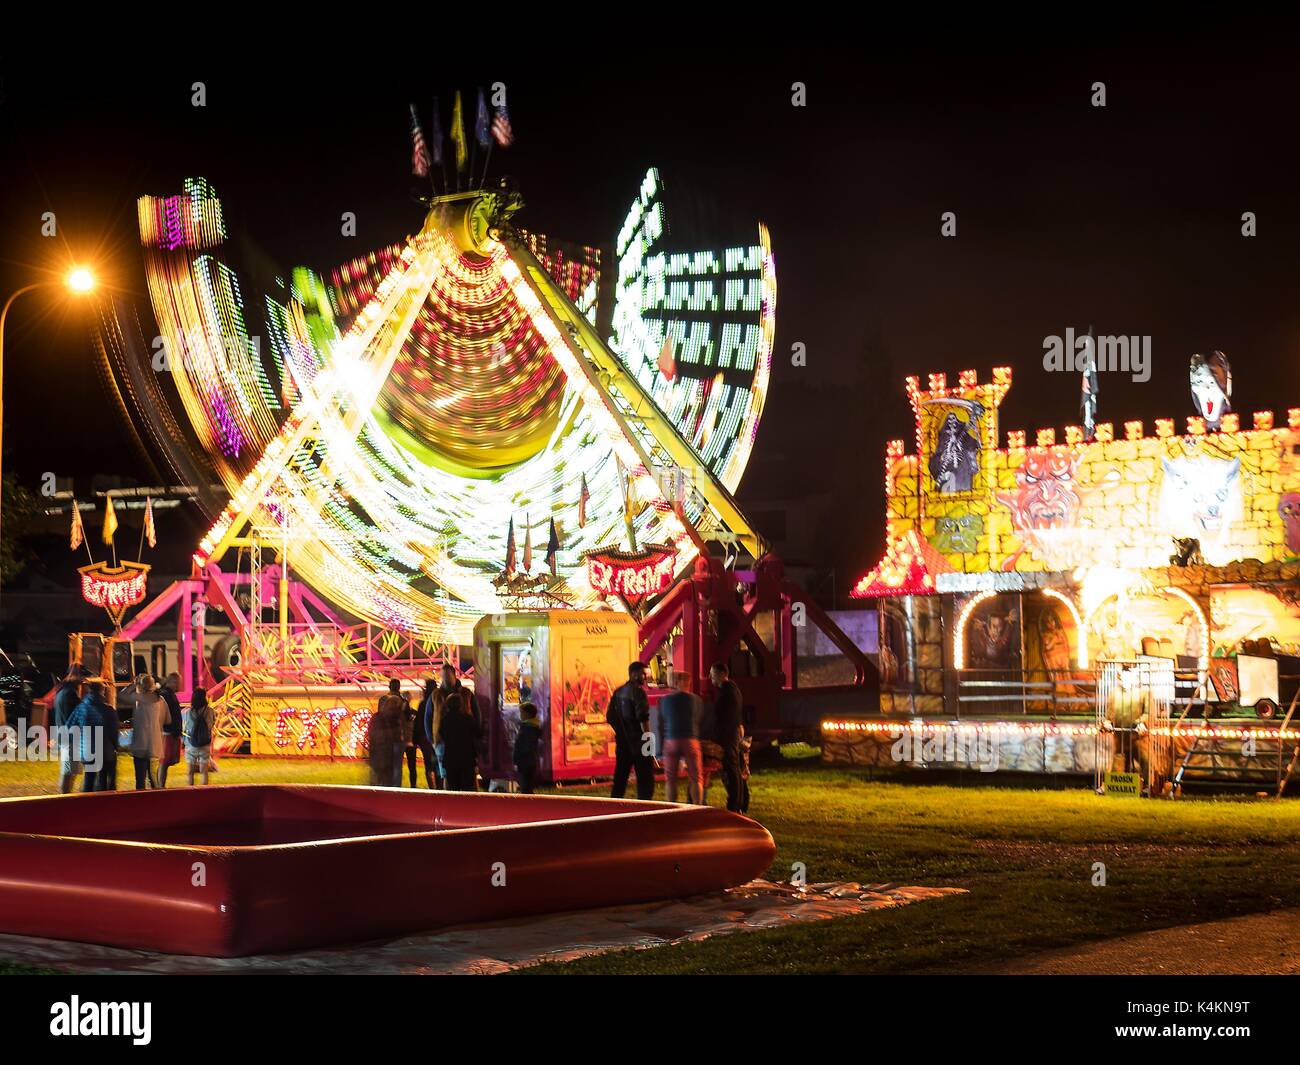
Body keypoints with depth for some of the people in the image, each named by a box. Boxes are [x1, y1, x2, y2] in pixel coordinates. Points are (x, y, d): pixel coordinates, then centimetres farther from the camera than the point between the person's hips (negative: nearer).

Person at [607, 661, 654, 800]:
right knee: (645, 778, -1)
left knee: (620, 777, 12)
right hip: (638, 741, -7)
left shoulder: (618, 692, 11)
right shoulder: (638, 692, -13)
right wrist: (647, 737, -16)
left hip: (622, 741, 8)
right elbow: (643, 717, -20)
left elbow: (610, 716, 15)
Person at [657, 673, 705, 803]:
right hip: (691, 741, -1)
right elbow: (700, 721, 11)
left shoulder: (665, 700, 5)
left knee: (670, 779, 7)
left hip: (671, 742, 1)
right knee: (696, 778, 4)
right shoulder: (696, 700, 3)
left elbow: (661, 725, 8)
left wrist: (661, 746, 14)